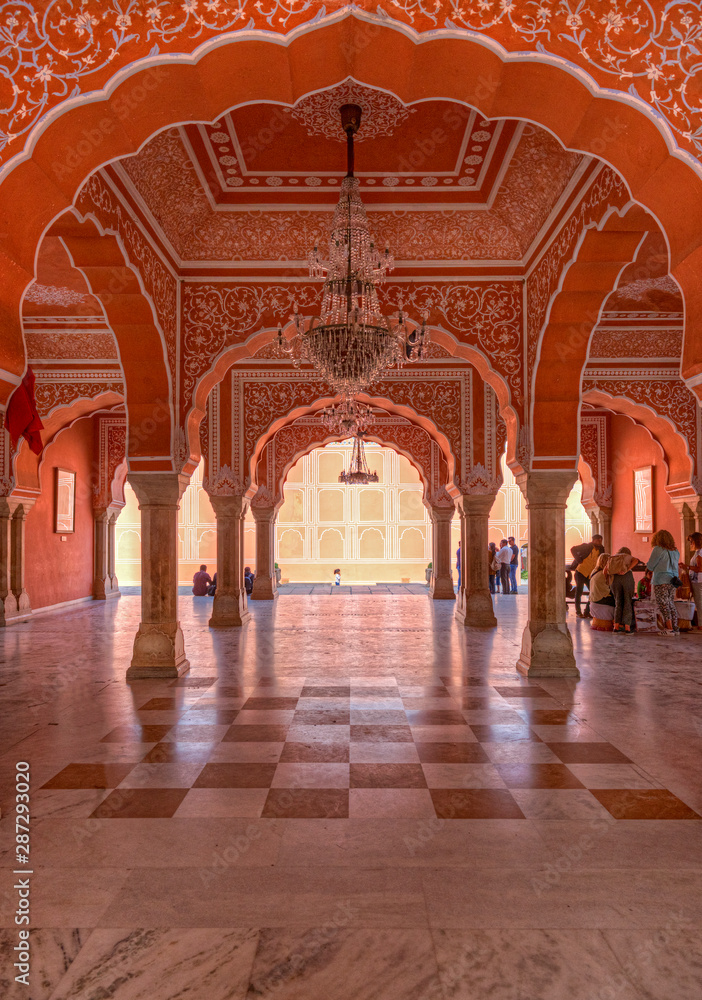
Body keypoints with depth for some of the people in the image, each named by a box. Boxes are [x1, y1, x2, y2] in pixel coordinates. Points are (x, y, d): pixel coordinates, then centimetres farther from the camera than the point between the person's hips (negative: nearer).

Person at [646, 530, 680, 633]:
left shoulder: (658, 549, -7)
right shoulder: (675, 551, 13)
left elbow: (650, 566, -5)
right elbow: (674, 566, 20)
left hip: (661, 581, -7)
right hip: (672, 582, 7)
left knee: (663, 605, -4)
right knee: (671, 605, 12)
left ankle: (669, 629, -7)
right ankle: (675, 628, 12)